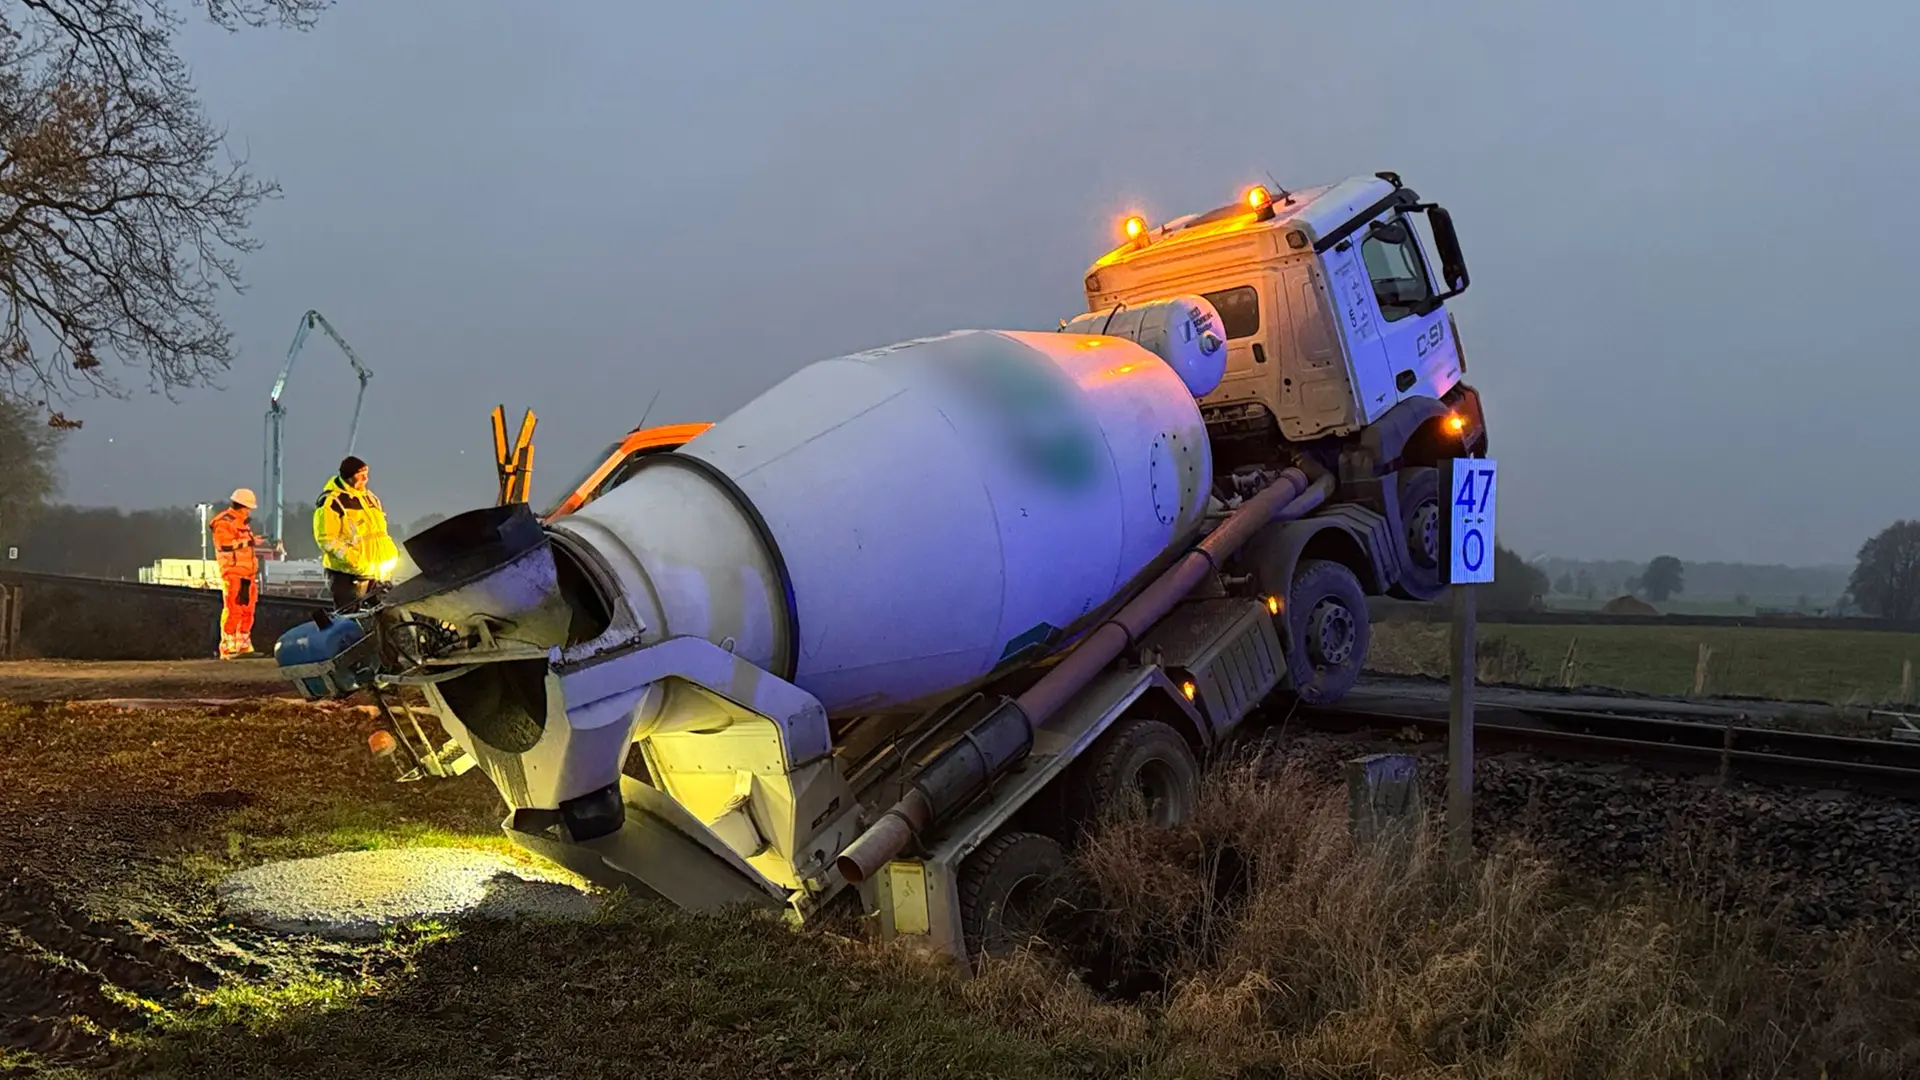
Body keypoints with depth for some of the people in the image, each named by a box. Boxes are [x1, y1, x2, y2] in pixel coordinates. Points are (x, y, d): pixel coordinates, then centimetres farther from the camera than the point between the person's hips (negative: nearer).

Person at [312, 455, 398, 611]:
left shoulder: (370, 497, 16)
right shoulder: (331, 502, -10)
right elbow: (326, 538, -16)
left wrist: (390, 552, 8)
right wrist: (353, 559, -24)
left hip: (378, 575, 8)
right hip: (349, 577, -8)